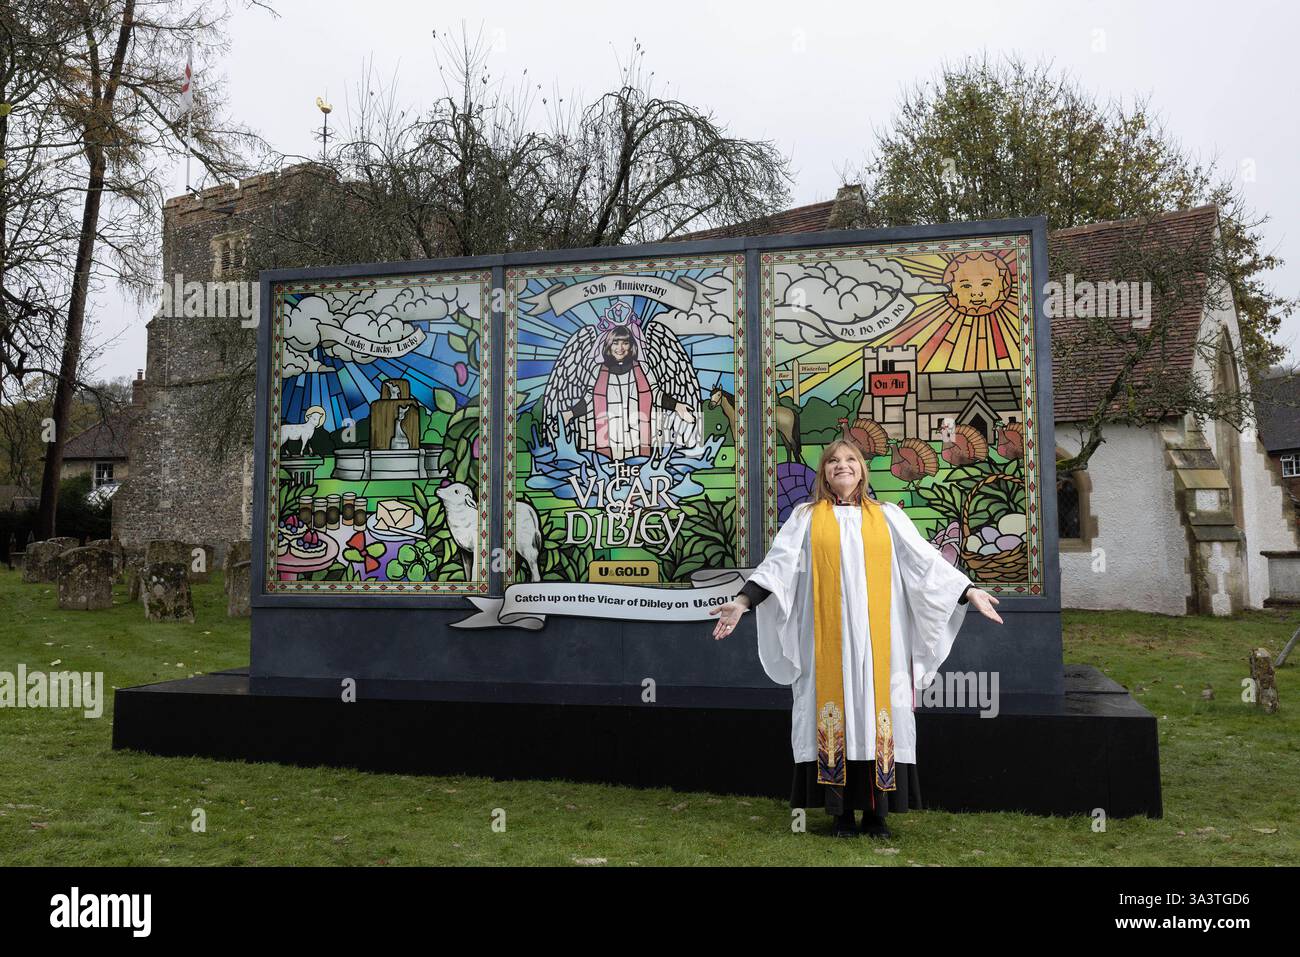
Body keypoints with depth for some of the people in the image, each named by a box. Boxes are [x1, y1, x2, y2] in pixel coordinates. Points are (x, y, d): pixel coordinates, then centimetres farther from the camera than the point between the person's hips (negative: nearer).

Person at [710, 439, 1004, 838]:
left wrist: (969, 591, 2)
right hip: (828, 639, 0)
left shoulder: (887, 516, 12)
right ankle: (842, 812, 7)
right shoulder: (807, 517, 10)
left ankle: (875, 811, 9)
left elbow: (925, 560, 10)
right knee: (834, 709, -1)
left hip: (877, 637, 1)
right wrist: (743, 600, -10)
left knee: (875, 712, 0)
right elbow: (778, 563, 2)